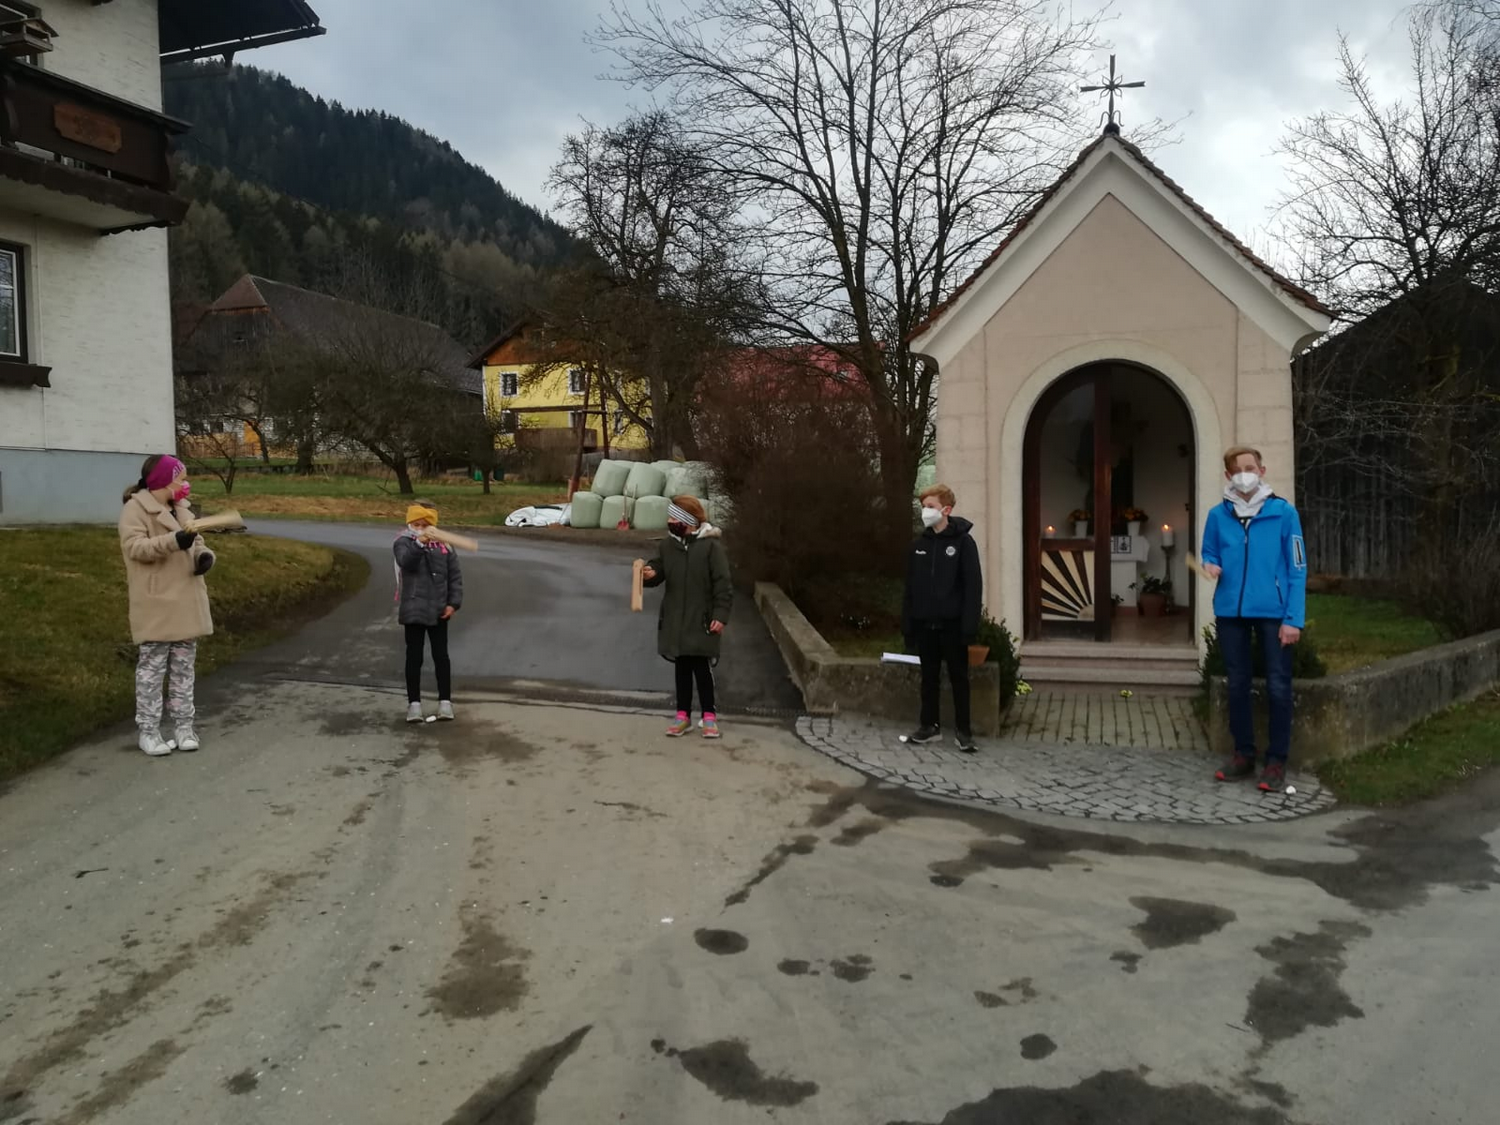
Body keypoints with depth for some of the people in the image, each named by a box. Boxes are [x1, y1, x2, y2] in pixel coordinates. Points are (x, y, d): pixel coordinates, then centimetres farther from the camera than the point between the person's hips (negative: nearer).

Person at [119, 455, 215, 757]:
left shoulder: (181, 509, 14)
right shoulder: (136, 509, -9)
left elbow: (195, 543, 20)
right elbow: (133, 545, -21)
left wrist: (204, 555, -3)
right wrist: (173, 541, -33)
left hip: (186, 602, 7)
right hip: (156, 605, -7)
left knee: (183, 667, 11)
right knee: (152, 668, -2)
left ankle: (184, 726, 19)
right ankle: (148, 731, 5)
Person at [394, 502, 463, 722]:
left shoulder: (443, 546, 1)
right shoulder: (403, 542, -5)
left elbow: (455, 575, 4)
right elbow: (406, 561, -27)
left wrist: (453, 603, -3)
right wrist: (420, 544, -42)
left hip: (438, 610, 2)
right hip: (413, 610, -2)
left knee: (441, 656, 9)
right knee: (414, 657, 6)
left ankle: (445, 701, 18)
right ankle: (414, 703, 13)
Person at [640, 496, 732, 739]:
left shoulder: (711, 545, -12)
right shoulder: (668, 544, 4)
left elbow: (723, 585, -11)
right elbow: (659, 570, 12)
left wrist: (720, 615, -16)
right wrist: (650, 574, -12)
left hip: (702, 620, -5)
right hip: (675, 619, 5)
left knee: (702, 668, 1)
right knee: (682, 667, 11)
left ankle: (709, 716, 13)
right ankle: (683, 715, 19)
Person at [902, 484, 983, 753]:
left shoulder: (963, 542, -7)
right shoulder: (919, 544, 7)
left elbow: (973, 586, -10)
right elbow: (910, 587, 9)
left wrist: (970, 625, -15)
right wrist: (907, 624, 5)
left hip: (952, 624, -4)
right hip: (925, 624, 4)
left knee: (959, 678, 5)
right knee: (929, 677, 12)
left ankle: (964, 730, 13)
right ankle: (929, 726, 22)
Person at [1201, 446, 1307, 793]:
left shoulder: (1283, 512, -4)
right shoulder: (1217, 515, 4)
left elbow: (1297, 568, -5)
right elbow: (1209, 554, 16)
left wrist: (1294, 618, -11)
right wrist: (1211, 567, -9)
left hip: (1273, 612, -3)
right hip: (1231, 611, 3)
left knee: (1278, 687, 0)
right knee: (1237, 685, 11)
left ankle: (1276, 761, 9)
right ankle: (1243, 754, 23)